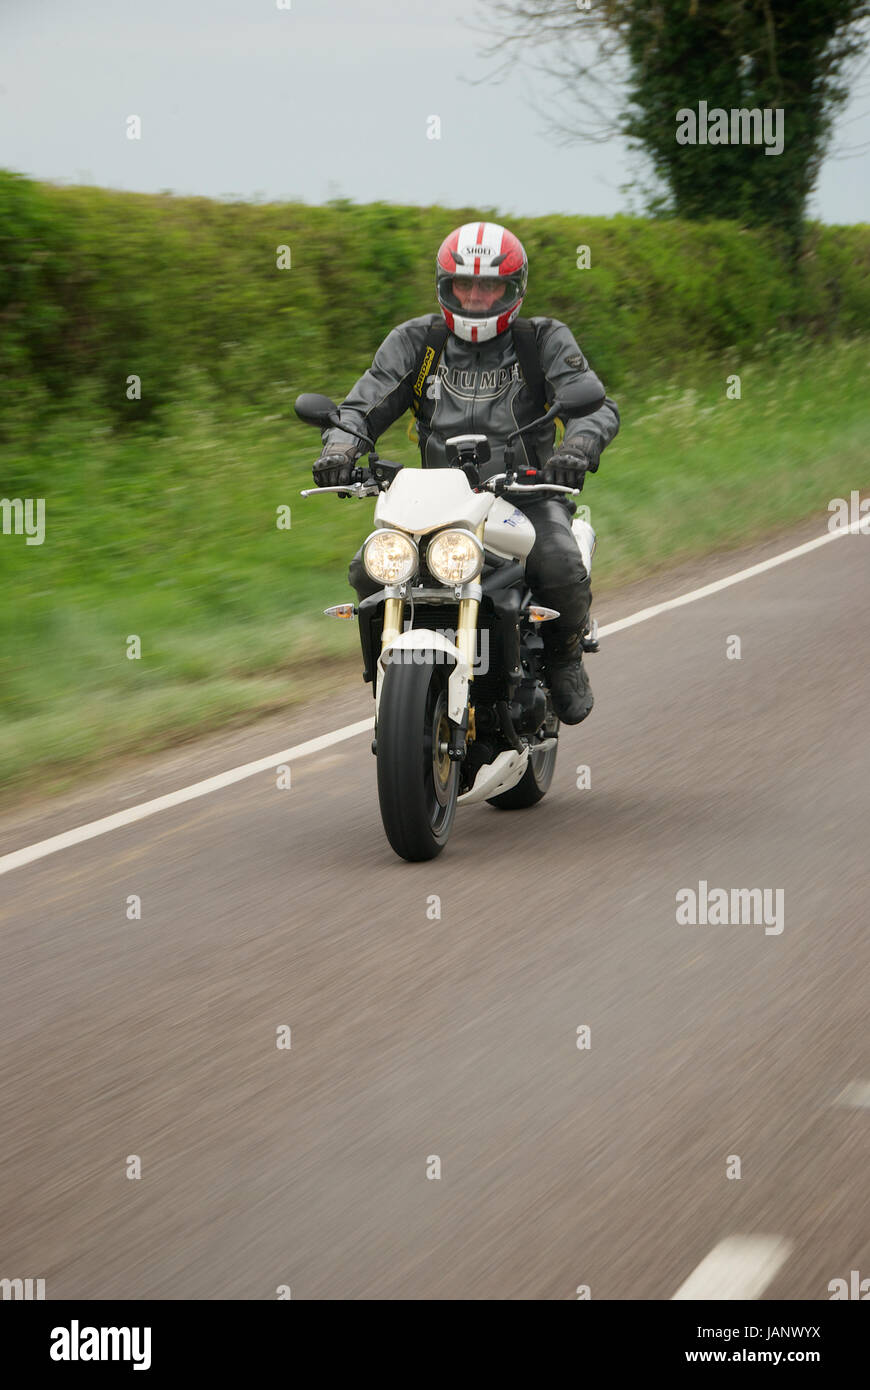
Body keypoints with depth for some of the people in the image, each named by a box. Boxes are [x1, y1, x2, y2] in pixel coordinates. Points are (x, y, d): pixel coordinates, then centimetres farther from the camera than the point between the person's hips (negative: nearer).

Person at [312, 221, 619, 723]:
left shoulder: (545, 341, 1)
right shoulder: (417, 341, 7)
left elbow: (596, 404, -10)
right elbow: (363, 404, 3)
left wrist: (577, 448, -33)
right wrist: (340, 451, -21)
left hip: (526, 495, -2)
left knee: (562, 568, -32)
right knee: (369, 571, -22)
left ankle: (565, 653, 1)